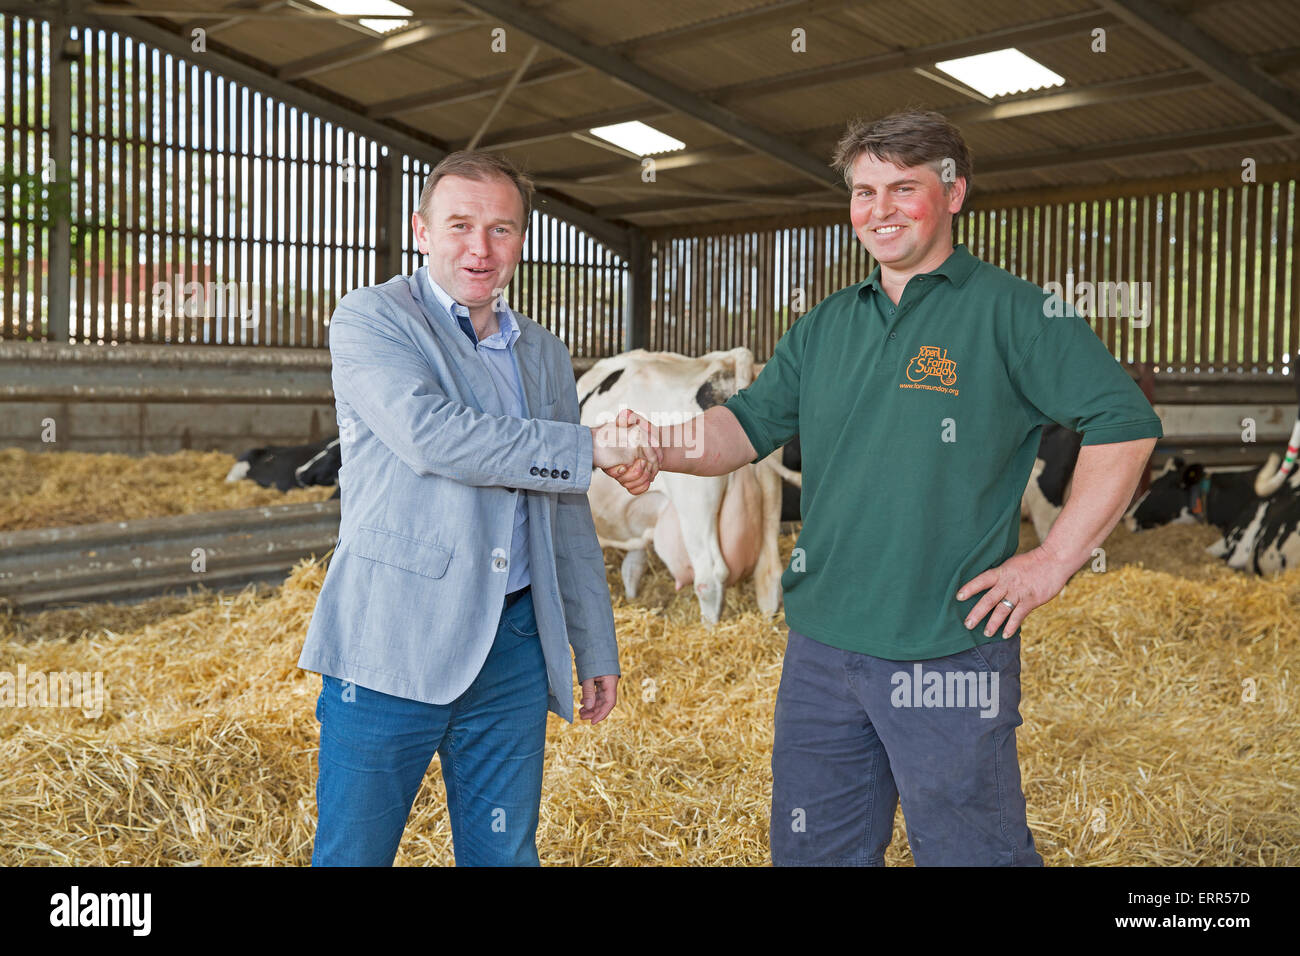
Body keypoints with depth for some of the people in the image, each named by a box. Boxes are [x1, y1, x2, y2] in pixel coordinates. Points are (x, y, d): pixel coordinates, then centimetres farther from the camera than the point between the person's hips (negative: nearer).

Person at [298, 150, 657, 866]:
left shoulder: (544, 354, 16)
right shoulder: (369, 319, -1)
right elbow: (429, 435, -20)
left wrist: (595, 648, 18)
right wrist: (589, 448, -17)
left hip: (514, 649, 5)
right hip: (393, 644, -4)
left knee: (504, 853, 12)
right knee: (352, 853, 5)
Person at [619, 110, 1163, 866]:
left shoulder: (1012, 312, -6)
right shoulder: (828, 326, 11)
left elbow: (1125, 425, -8)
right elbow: (748, 425, 8)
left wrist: (1054, 562, -12)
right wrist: (654, 447, -12)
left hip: (949, 652, -5)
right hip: (821, 646, 6)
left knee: (970, 850, 9)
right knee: (813, 848, 18)